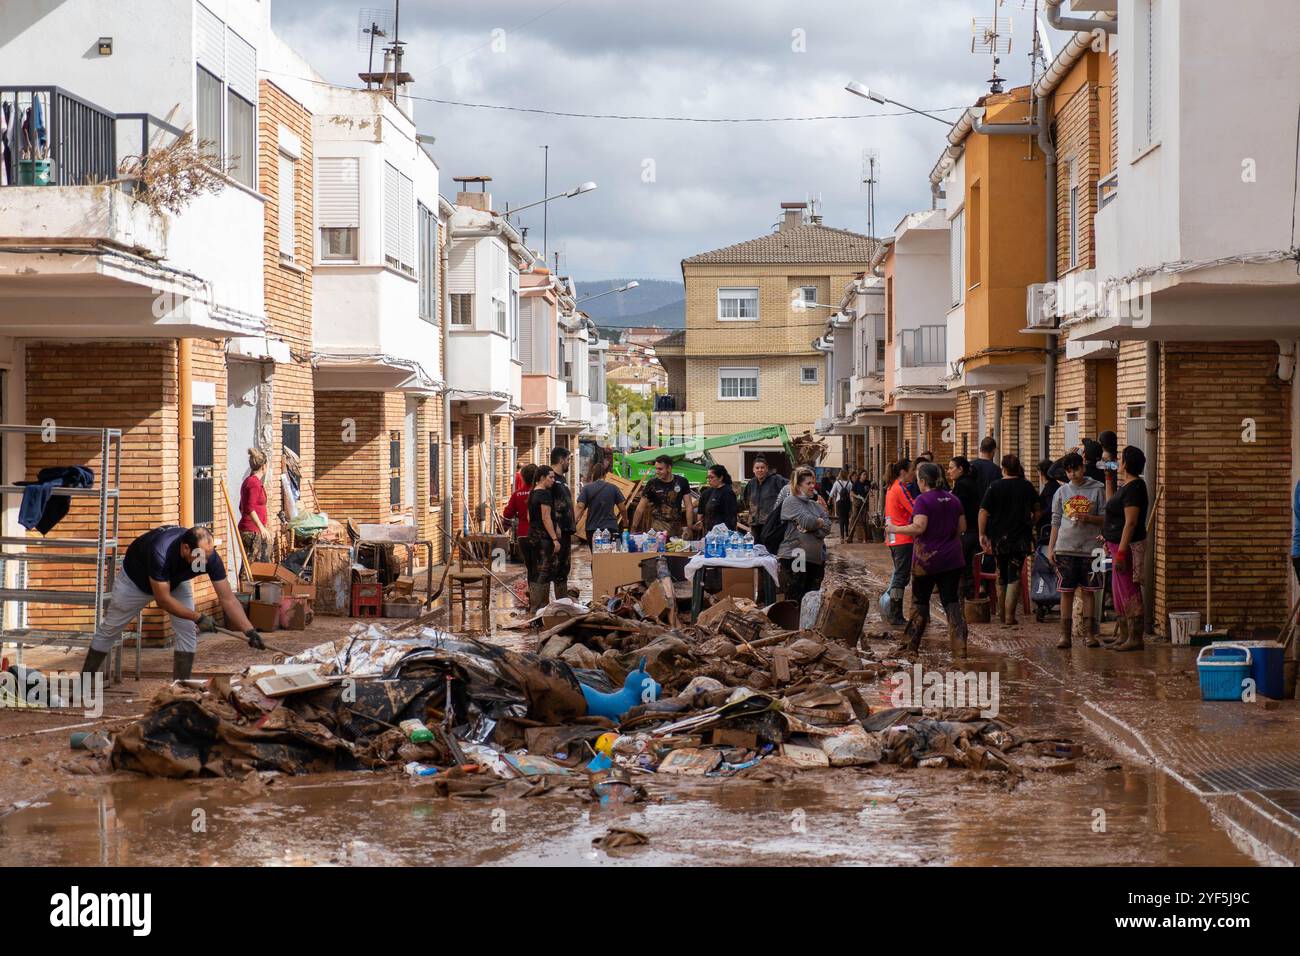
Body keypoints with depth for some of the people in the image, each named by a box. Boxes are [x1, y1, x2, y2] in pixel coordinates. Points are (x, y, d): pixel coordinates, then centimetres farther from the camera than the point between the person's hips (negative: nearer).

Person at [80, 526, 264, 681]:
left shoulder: (210, 556, -33)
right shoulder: (161, 552, -47)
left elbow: (228, 599, -27)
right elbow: (163, 599, -37)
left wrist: (250, 631, -36)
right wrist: (198, 617, -37)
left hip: (174, 582, 4)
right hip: (135, 580, -4)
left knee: (188, 631, -11)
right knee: (109, 630, 8)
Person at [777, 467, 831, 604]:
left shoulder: (816, 504, 15)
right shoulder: (791, 501, -3)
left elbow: (826, 528, 4)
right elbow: (806, 521, -16)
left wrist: (811, 526, -12)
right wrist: (820, 521, 3)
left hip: (816, 557, 6)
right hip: (795, 557, -6)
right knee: (794, 602, -6)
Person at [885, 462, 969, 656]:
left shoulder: (923, 500, -13)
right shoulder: (953, 499, 7)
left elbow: (919, 527, -23)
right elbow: (962, 527, 11)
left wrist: (895, 529, -11)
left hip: (926, 559, -4)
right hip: (951, 558, 4)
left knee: (920, 600, 11)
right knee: (952, 601, 3)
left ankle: (912, 644, 22)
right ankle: (959, 647, -7)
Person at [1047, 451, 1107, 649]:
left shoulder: (1097, 490, 1)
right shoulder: (1062, 492, 8)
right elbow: (1056, 521, 11)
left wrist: (1087, 518, -16)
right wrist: (1051, 548, 6)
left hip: (1088, 549, -1)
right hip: (1065, 549, 2)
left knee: (1087, 592, 3)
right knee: (1066, 592, 3)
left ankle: (1088, 633, 8)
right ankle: (1065, 634, 6)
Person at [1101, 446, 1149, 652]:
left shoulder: (1134, 488, -17)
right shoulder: (1126, 486, 15)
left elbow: (1130, 522, -23)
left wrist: (1121, 551, -25)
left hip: (1128, 545, -11)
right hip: (1119, 545, 11)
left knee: (1129, 592, -7)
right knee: (1118, 592, 15)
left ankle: (1135, 638, -5)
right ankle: (1123, 636, 21)